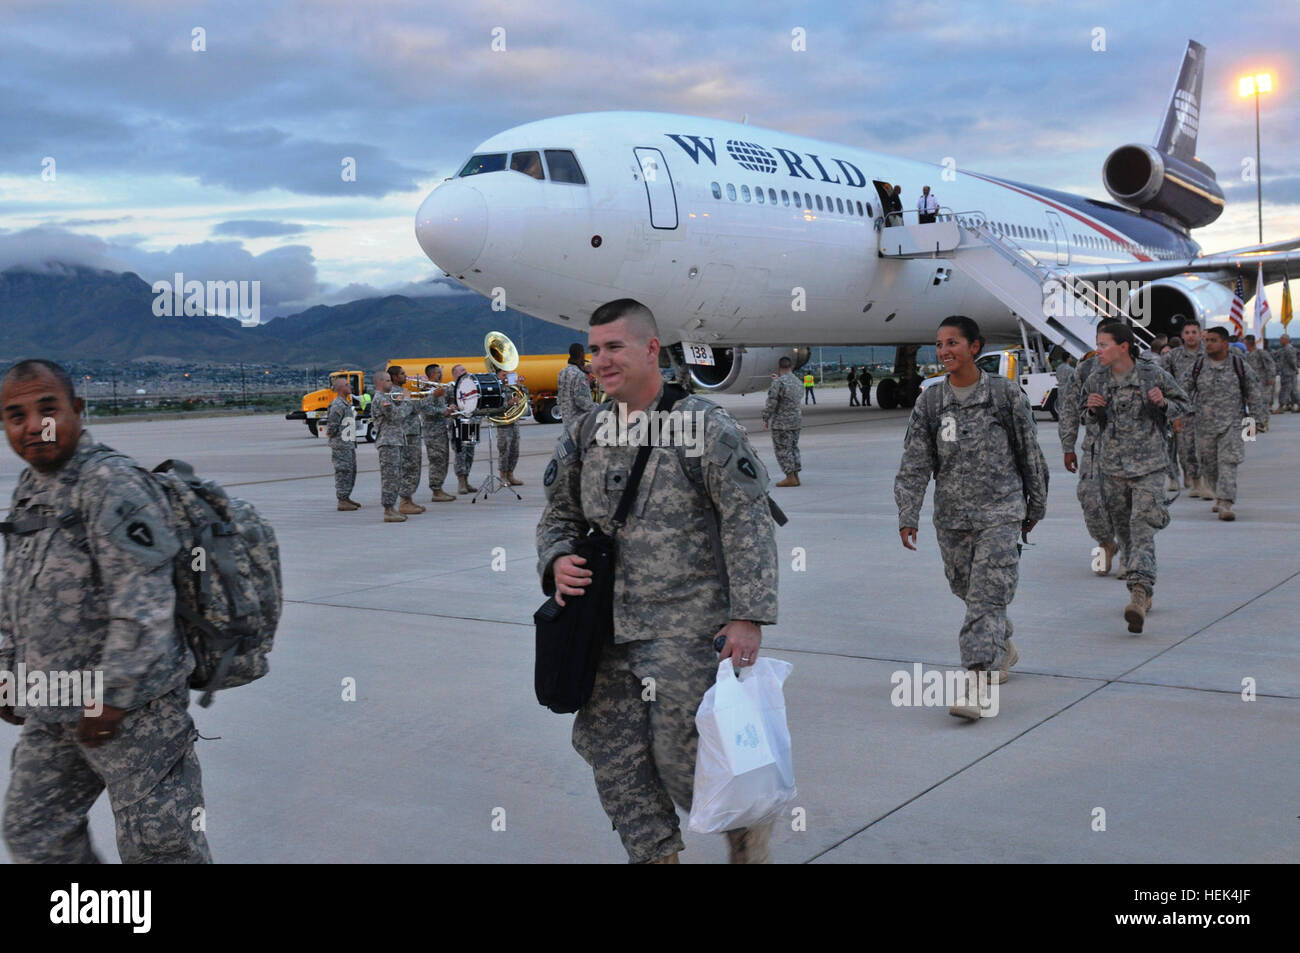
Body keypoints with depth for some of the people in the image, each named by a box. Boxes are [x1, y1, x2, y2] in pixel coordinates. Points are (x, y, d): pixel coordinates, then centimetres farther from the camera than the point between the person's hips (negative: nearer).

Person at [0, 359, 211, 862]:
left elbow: (143, 608, -24)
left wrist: (109, 698, -21)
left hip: (133, 710, -9)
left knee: (157, 845, 2)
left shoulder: (112, 483, -18)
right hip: (51, 711, 9)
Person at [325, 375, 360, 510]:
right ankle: (342, 501, -5)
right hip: (341, 445, -10)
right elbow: (331, 426, -19)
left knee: (351, 471, 14)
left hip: (349, 445, 10)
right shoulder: (337, 405, -16)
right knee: (343, 472, -8)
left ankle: (346, 498, 22)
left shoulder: (347, 404, 16)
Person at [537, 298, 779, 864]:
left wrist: (748, 616, -15)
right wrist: (557, 560, -4)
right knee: (613, 758, 9)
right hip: (607, 628, 6)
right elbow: (559, 515, 19)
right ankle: (654, 854, 27)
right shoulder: (583, 434, 8)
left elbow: (748, 523, -10)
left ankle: (746, 824, 27)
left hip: (686, 630, -6)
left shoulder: (704, 426, -8)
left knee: (682, 757, -2)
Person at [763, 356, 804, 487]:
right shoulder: (796, 381, 9)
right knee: (793, 448, 14)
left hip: (782, 422, -8)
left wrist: (765, 419, -7)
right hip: (796, 420, 8)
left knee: (783, 449, -2)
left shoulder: (778, 382, -16)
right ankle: (795, 476, 15)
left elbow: (771, 402, -17)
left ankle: (790, 478, -5)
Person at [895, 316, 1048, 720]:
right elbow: (914, 463, 1)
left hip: (1000, 512, -4)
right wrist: (908, 516, -7)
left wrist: (1035, 505, 11)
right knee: (967, 590, 15)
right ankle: (1002, 648, 41)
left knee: (988, 596, -13)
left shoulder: (1005, 394, -2)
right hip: (951, 515, 4)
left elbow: (1029, 452, 6)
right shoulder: (930, 401, 4)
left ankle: (976, 683, -18)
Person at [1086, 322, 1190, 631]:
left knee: (1142, 528, -17)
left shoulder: (1153, 374, -5)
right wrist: (1092, 409, -3)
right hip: (1112, 466, 4)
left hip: (1148, 465, -4)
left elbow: (1184, 405, 9)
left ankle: (1139, 594, -27)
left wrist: (1163, 403, -13)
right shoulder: (1095, 381, 3)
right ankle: (1144, 593, 27)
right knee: (1124, 530, 11)